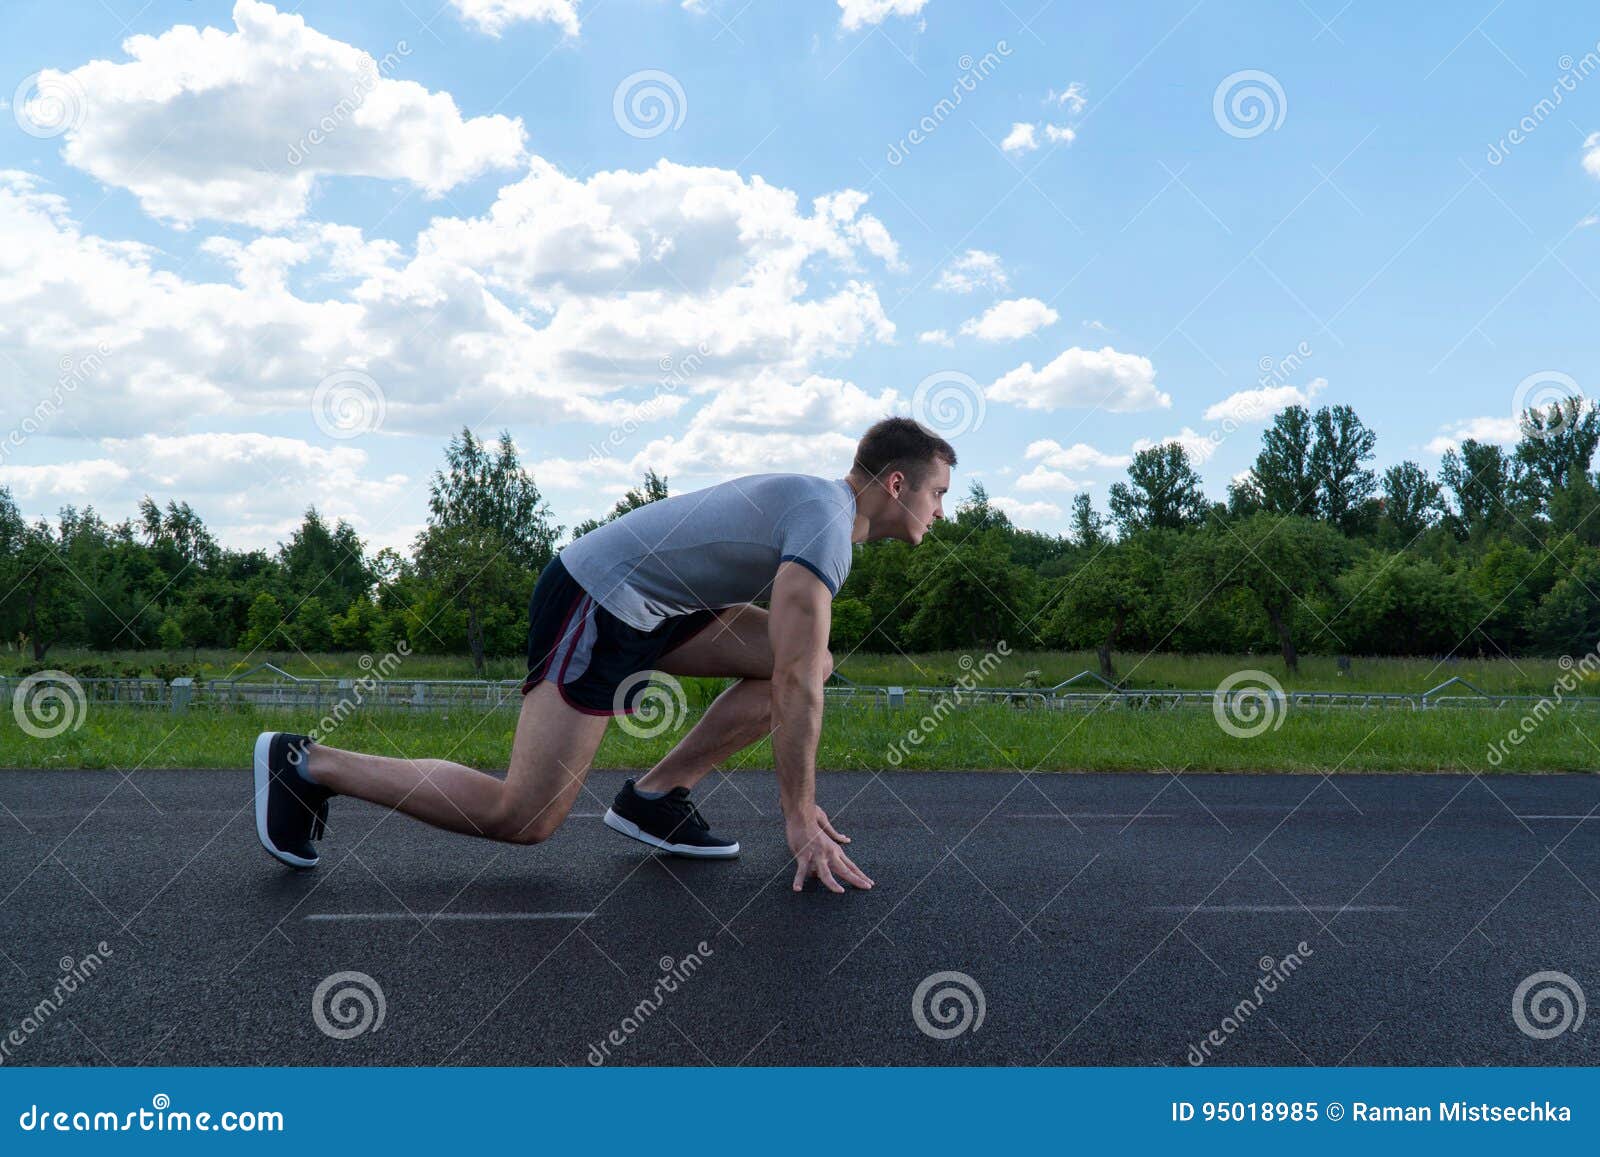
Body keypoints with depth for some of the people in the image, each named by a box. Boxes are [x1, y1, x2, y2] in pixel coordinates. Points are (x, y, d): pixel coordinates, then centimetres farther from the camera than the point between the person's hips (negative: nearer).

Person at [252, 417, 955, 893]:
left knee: (810, 656, 5)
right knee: (522, 818, -12)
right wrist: (800, 822, -16)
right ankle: (304, 764, 0)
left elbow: (798, 672, 21)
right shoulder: (828, 528, -18)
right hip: (595, 605, -10)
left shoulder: (815, 504, 15)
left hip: (648, 606, 10)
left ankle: (655, 797, 7)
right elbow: (794, 688, -23)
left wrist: (801, 797, 22)